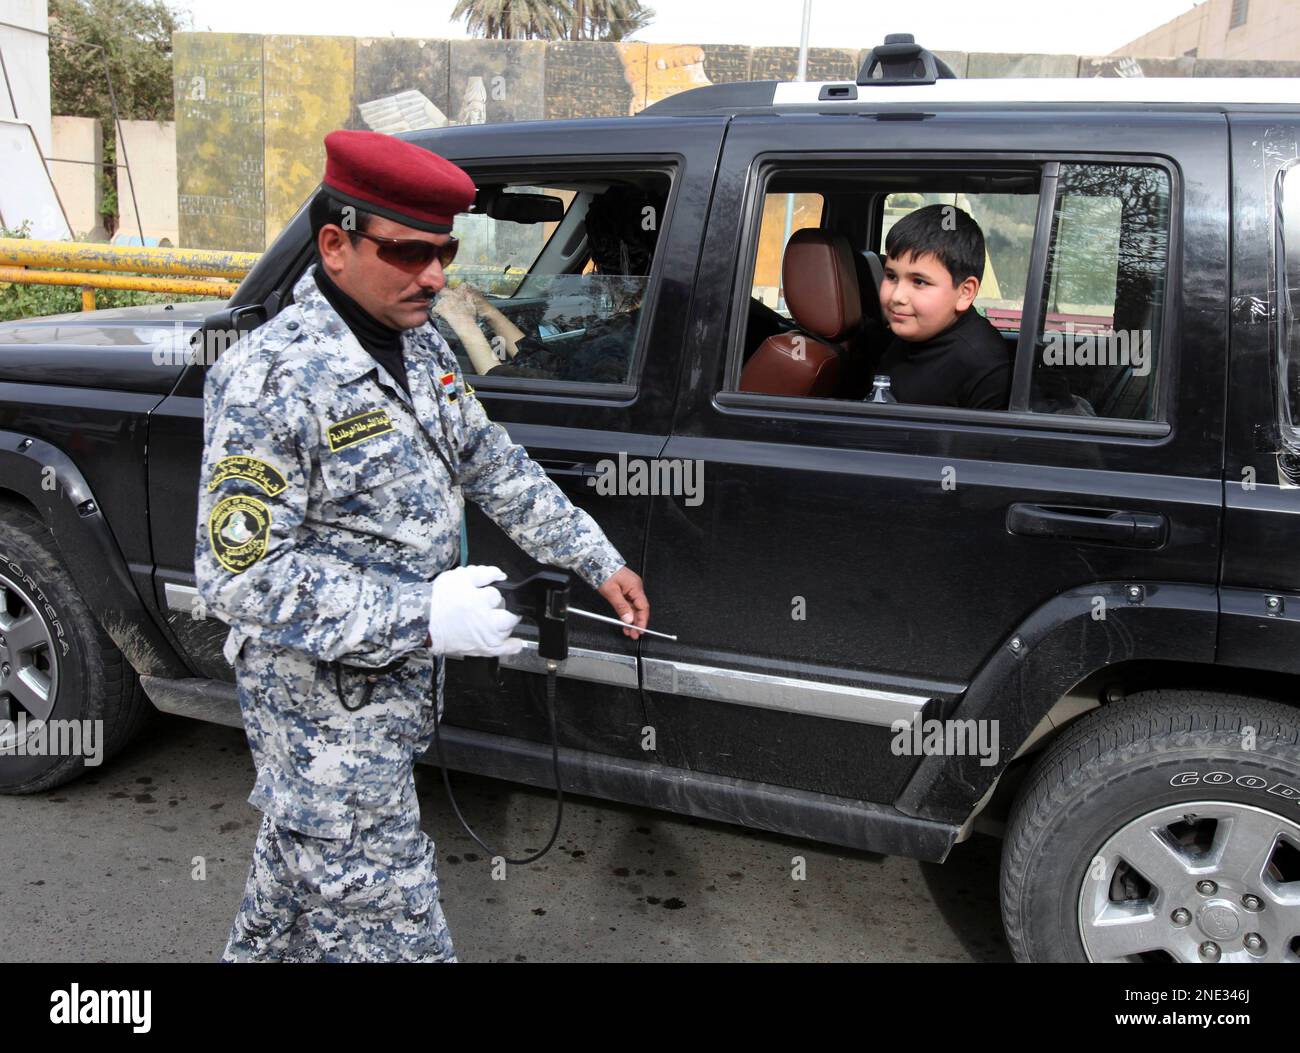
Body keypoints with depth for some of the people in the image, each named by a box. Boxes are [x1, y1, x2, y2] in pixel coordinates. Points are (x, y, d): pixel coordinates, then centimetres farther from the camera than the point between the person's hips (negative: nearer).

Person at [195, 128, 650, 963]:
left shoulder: (421, 346, 3)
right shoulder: (271, 380, -24)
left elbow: (495, 465, 11)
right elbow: (242, 577, -26)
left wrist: (598, 561, 8)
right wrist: (425, 616, -30)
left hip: (401, 679, 8)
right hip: (329, 704, -8)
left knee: (306, 854, 29)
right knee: (385, 920, 4)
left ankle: (260, 951, 53)